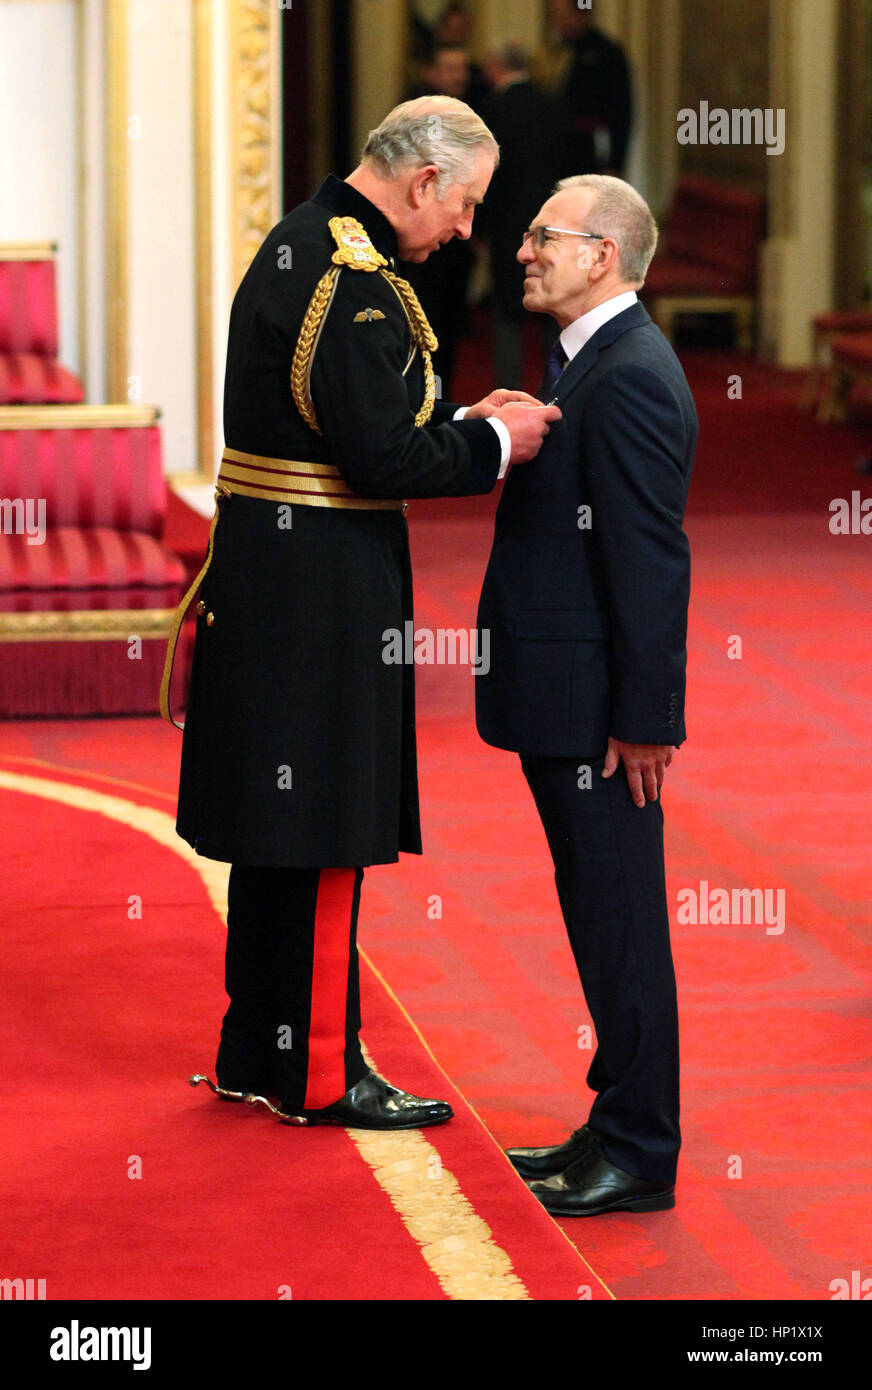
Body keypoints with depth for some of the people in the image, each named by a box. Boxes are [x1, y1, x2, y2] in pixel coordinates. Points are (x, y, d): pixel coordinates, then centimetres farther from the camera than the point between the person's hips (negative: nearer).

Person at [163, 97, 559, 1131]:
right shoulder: (352, 279, -19)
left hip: (266, 577, 10)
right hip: (322, 593, -10)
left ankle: (256, 1051, 24)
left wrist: (462, 422, 13)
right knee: (323, 834, -2)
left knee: (280, 831, 16)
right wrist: (492, 443, -8)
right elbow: (381, 460, -22)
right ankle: (318, 1073, 5)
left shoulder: (299, 243, 13)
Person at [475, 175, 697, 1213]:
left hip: (597, 711, -10)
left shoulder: (630, 379, -18)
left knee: (620, 923, -2)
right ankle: (618, 1127, 25)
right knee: (600, 920, 16)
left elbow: (651, 562, -21)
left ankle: (639, 1155, 6)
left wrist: (644, 722, -21)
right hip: (564, 700, 10)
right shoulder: (591, 365, 14)